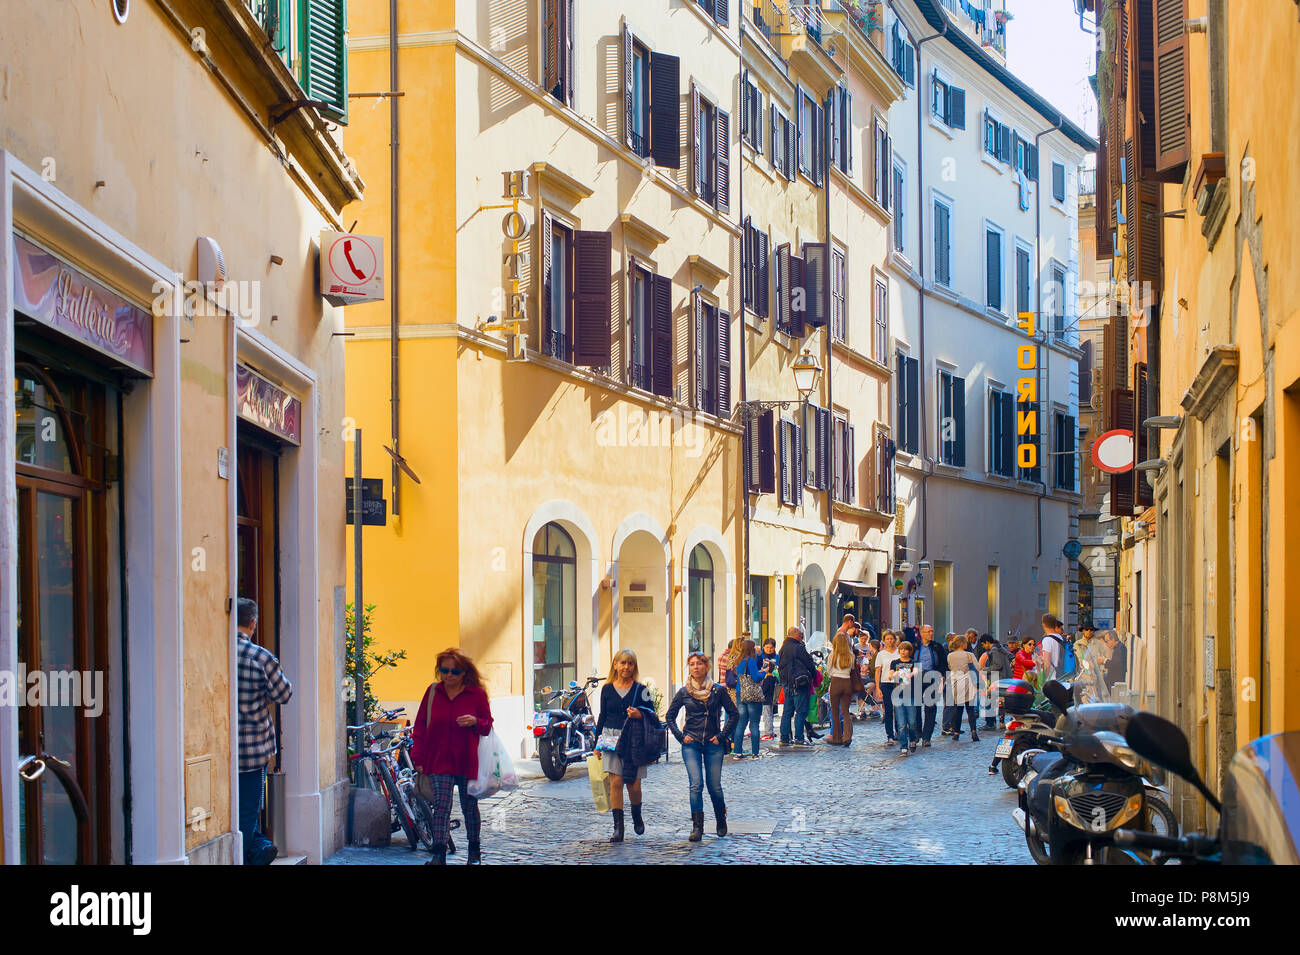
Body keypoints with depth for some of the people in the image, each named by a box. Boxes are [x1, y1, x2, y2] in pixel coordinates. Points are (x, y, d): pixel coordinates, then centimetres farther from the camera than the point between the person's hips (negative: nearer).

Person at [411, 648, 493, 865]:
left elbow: (488, 725, 6)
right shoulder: (433, 692, 5)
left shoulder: (477, 694, 0)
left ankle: (474, 851, 25)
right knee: (441, 804, -11)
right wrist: (418, 755, 3)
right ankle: (439, 854, -14)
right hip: (438, 759, 1)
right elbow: (420, 725, 10)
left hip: (467, 760, -1)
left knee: (469, 805, 9)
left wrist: (475, 722, -16)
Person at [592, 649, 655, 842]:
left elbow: (652, 714, 5)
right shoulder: (607, 689, 10)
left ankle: (637, 818, 29)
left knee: (633, 784, -1)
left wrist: (639, 715, -17)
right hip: (611, 739, 1)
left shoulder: (640, 689, 5)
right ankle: (618, 828, -6)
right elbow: (602, 716, 15)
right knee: (615, 782, -9)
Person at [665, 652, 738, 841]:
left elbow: (733, 713, 7)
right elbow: (670, 716, 13)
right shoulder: (684, 693, 3)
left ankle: (721, 820, 28)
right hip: (691, 744, 0)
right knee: (696, 784, -12)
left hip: (713, 744, 0)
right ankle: (697, 826, -7)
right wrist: (681, 736, 3)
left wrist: (722, 735, 0)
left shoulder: (718, 691, 1)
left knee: (714, 786, 2)